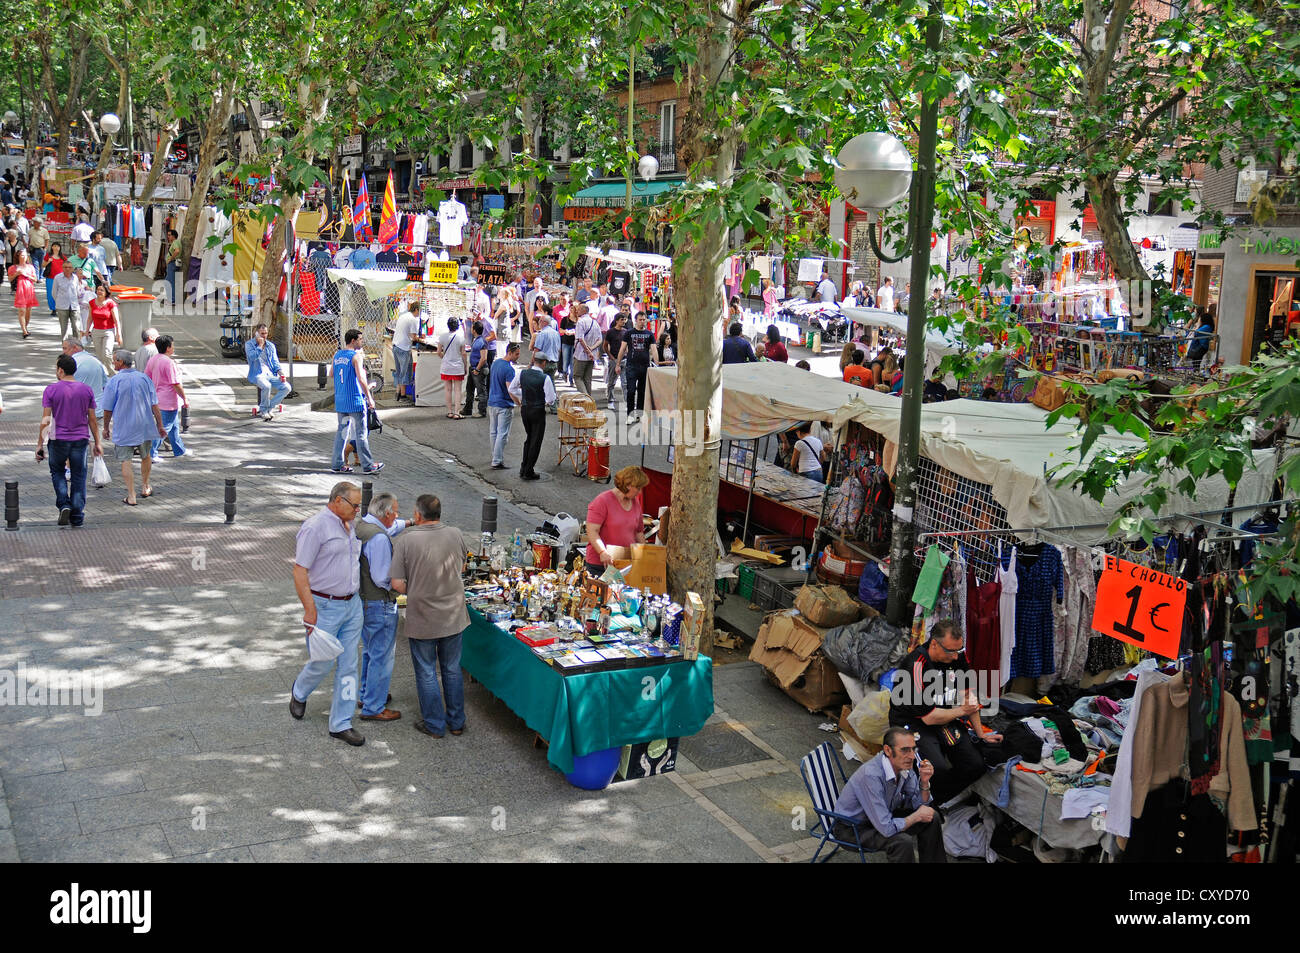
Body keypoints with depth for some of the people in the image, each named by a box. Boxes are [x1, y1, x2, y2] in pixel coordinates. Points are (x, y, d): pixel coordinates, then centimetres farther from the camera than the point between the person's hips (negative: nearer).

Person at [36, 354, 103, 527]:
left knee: (57, 472, 18)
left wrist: (40, 444, -3)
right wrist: (97, 443, 9)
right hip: (81, 440, 2)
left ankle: (64, 505, 0)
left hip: (59, 440, -1)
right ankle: (77, 516, 8)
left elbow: (45, 420, -8)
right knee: (79, 477, 8)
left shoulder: (51, 390, -6)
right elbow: (92, 420, 3)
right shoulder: (87, 390, 1)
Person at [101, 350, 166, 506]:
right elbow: (154, 405, 1)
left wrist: (106, 427, 7)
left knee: (126, 461, 1)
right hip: (145, 426, 4)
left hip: (123, 429, -4)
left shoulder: (114, 381, -10)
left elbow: (108, 409, -6)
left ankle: (131, 496, -1)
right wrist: (160, 425, 7)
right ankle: (145, 487, 34)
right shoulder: (144, 378, 0)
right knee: (146, 456, 22)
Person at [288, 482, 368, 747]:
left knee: (348, 666, 7)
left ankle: (341, 724, 14)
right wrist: (310, 611, -19)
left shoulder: (349, 526, 11)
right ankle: (299, 692, 36)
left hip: (352, 604, 7)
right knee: (323, 663, 3)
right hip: (325, 606, -7)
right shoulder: (315, 527, -14)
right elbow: (300, 571, -16)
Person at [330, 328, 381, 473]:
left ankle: (338, 464, 13)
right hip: (355, 400, -7)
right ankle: (367, 465, 6)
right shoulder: (356, 356, -13)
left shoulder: (337, 355, 9)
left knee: (341, 430, 13)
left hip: (339, 400, 7)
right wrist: (369, 398, -15)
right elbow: (361, 379, -19)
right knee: (361, 433, 1)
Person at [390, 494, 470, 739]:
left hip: (422, 618, -3)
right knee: (453, 670, 18)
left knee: (426, 673, 12)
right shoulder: (456, 535, -7)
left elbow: (398, 584, -16)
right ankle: (456, 722, 28)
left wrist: (414, 590, 3)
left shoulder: (406, 540, -17)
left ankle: (435, 725, 21)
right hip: (453, 616, 3)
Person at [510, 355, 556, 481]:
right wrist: (547, 402, 4)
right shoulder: (545, 378, -18)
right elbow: (551, 399, -17)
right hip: (538, 411, -5)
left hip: (524, 409, 5)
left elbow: (512, 389, 7)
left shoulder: (522, 373, -3)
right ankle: (528, 472, 9)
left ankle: (523, 468, 26)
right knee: (536, 441, 6)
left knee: (529, 438, 23)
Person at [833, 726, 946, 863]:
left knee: (932, 818, 3)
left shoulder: (904, 766, -11)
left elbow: (919, 804, 2)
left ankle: (934, 861, 20)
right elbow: (886, 829, -35)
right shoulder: (871, 775, -36)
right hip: (852, 828, -8)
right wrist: (918, 816, -20)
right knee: (902, 841, -31)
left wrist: (924, 782, -17)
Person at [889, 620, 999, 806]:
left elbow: (968, 694, 10)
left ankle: (938, 803, 4)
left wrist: (981, 734, 10)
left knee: (976, 765, -12)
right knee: (938, 770, -30)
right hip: (912, 722, -7)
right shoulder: (916, 666, -27)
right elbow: (929, 717, -20)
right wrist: (962, 710, -6)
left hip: (946, 718, 7)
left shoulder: (957, 654, -4)